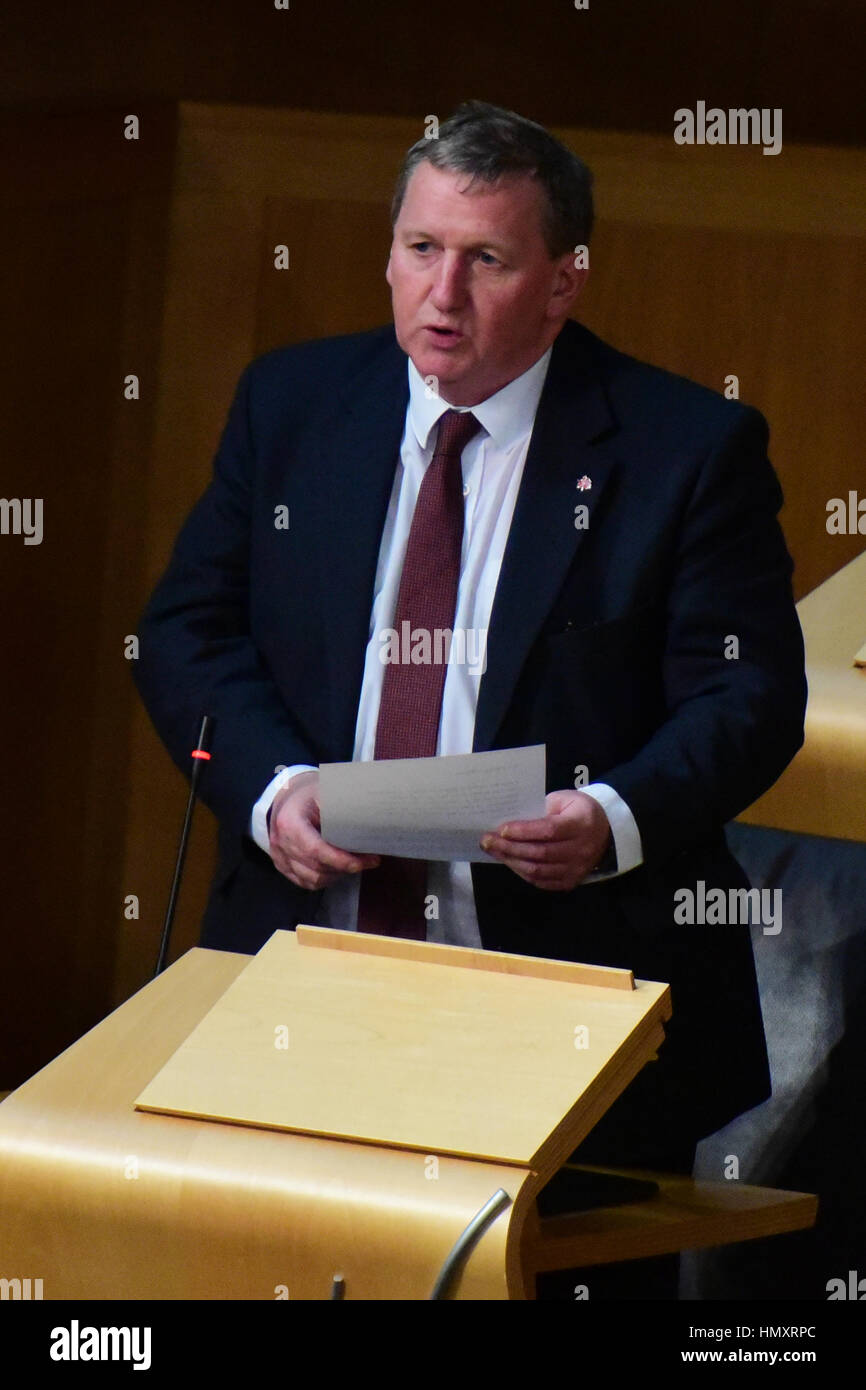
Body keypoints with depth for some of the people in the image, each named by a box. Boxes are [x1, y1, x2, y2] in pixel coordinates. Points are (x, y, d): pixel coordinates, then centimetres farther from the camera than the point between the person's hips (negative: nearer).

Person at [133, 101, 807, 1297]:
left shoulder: (688, 447, -1)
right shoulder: (289, 403, 9)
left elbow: (747, 692, -5)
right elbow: (190, 630, 9)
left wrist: (621, 818, -23)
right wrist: (268, 783, -10)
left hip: (569, 985, -2)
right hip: (302, 959, 3)